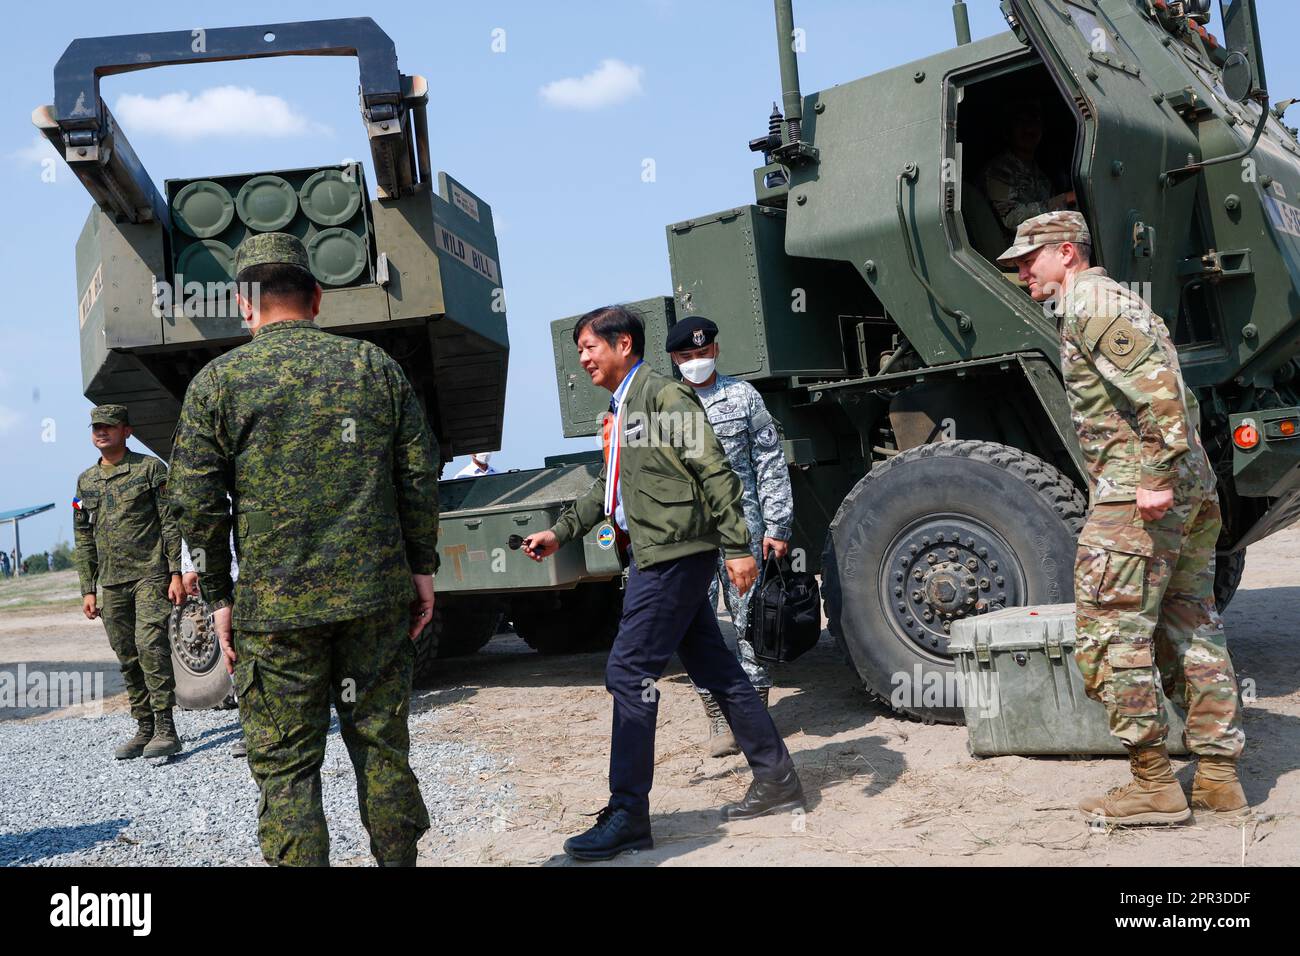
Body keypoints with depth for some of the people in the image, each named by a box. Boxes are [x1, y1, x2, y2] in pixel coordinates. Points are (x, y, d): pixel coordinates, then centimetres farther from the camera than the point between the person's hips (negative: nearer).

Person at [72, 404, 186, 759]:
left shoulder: (150, 468, -1)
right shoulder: (85, 481, 15)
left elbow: (171, 524, -5)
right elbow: (84, 540, 17)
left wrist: (176, 573, -12)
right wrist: (87, 590, 11)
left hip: (151, 575, -5)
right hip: (111, 583, 6)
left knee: (151, 646, -16)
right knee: (128, 659, 7)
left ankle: (166, 730, -13)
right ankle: (144, 729, 15)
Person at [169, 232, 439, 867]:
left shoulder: (218, 380, -1)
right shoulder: (375, 364, 5)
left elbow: (197, 504, -4)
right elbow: (420, 476, 4)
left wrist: (218, 597, 5)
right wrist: (421, 568, 10)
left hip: (274, 606, -2)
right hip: (378, 597, 3)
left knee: (285, 765, 7)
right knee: (382, 745, 15)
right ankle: (398, 858, 26)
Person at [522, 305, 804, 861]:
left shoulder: (664, 396, -10)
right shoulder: (620, 410, 18)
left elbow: (715, 472, -15)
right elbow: (607, 488, 27)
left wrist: (736, 547, -19)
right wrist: (560, 533, 20)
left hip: (674, 552, -10)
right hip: (656, 556, 10)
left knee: (629, 672, -9)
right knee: (712, 668, 13)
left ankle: (627, 815, -2)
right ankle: (775, 779, 24)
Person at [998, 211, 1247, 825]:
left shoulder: (1087, 303, -8)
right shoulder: (1113, 300, 23)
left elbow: (1157, 382, -22)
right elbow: (1172, 391, 23)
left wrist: (1157, 476, -24)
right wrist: (1176, 473, 20)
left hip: (1138, 495, -10)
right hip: (1194, 491, 10)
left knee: (1111, 635, -4)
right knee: (1193, 633, 13)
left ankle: (1153, 785, 1)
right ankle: (1219, 783, 19)